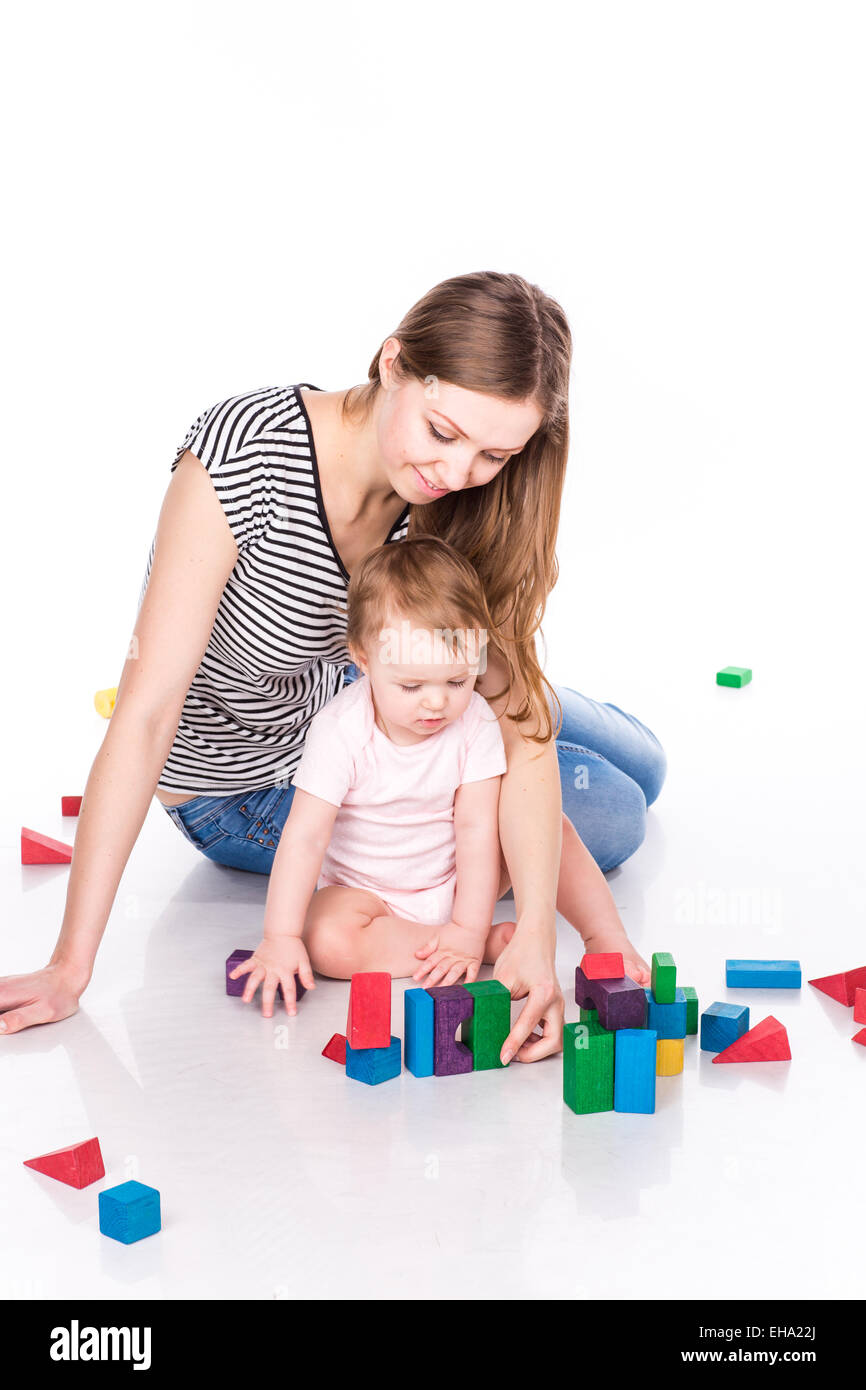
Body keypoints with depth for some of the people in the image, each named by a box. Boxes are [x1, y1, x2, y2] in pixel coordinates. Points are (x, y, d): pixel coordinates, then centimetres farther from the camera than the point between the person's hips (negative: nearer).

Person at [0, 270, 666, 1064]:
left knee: (638, 770, 18)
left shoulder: (465, 505, -21)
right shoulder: (246, 450, -37)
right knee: (611, 820, -6)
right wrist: (70, 968, -36)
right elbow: (145, 713, -37)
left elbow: (518, 717, -25)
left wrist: (536, 935, -39)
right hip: (250, 785, -5)